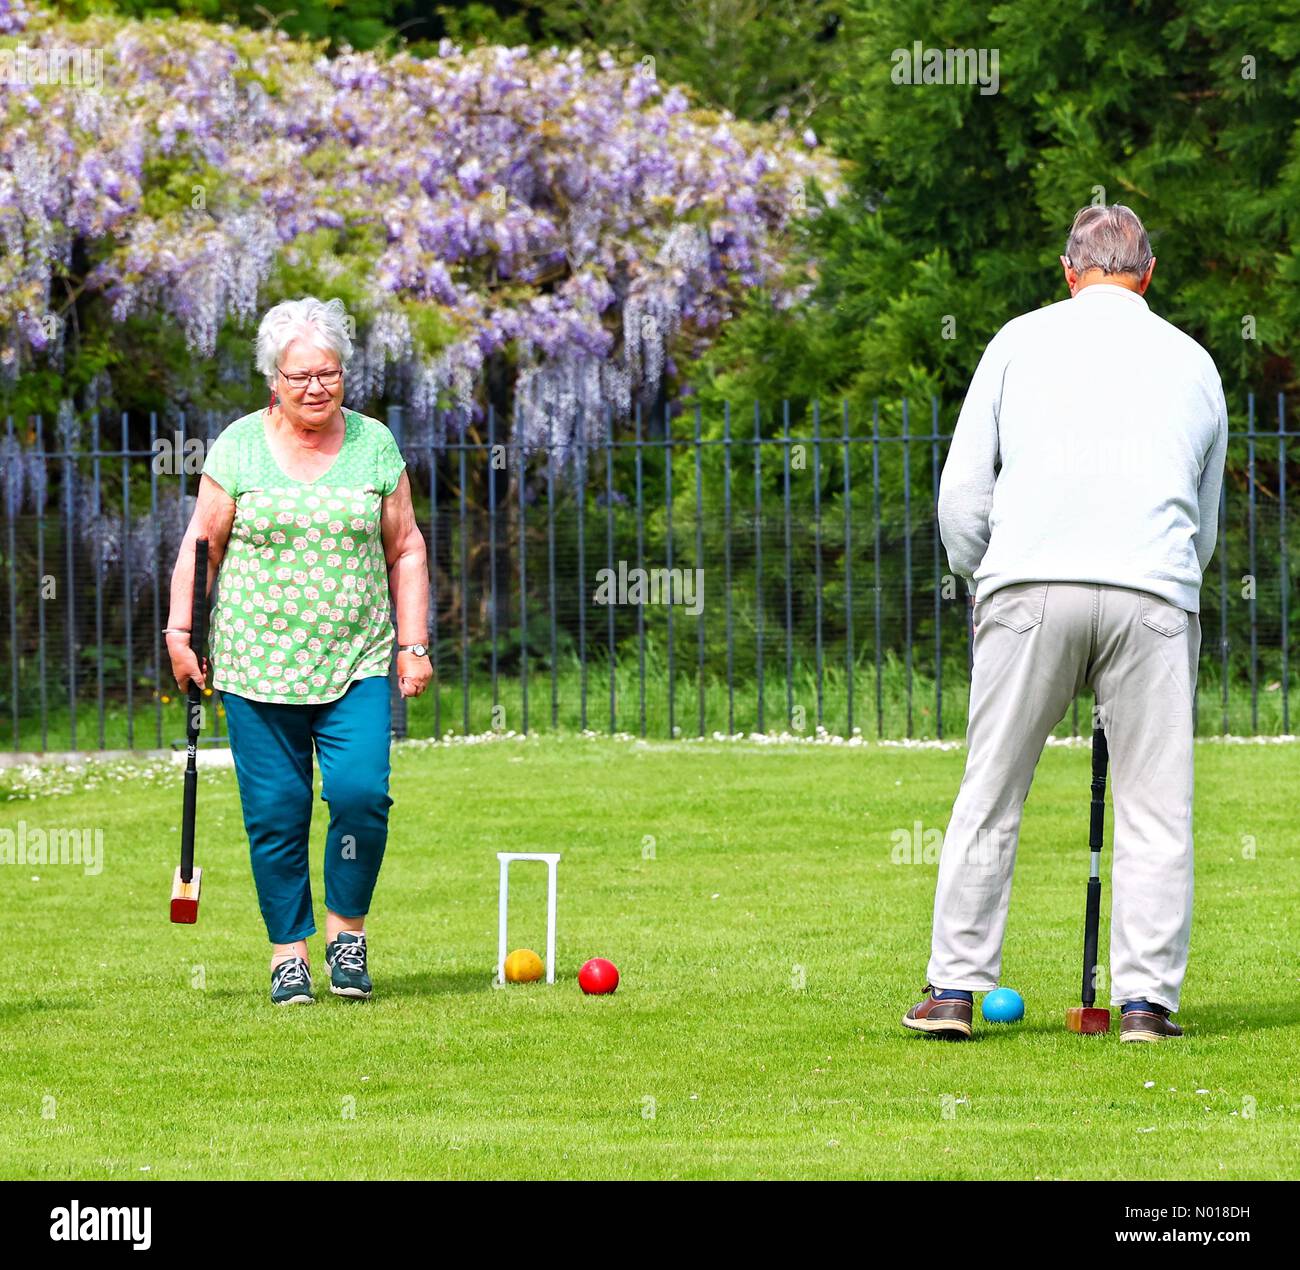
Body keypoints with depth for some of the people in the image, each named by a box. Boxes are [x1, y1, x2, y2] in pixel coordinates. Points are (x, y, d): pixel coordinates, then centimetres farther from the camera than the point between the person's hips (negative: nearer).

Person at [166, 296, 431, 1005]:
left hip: (356, 661, 0)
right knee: (275, 810, -1)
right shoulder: (239, 447, 2)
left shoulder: (374, 445, 6)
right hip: (258, 664, 0)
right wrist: (180, 632, 0)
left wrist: (414, 645, 6)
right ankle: (288, 952, 10)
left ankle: (347, 928, 5)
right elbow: (201, 545, 7)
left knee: (361, 792, -15)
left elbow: (404, 549, 11)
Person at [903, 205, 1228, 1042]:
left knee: (990, 798, 6)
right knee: (1156, 808, 4)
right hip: (1154, 595, 0)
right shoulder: (1191, 362, 19)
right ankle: (1147, 998, -1)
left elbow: (961, 492, 8)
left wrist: (980, 580, 22)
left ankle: (955, 989, 6)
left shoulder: (1021, 341, 14)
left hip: (1029, 586, 0)